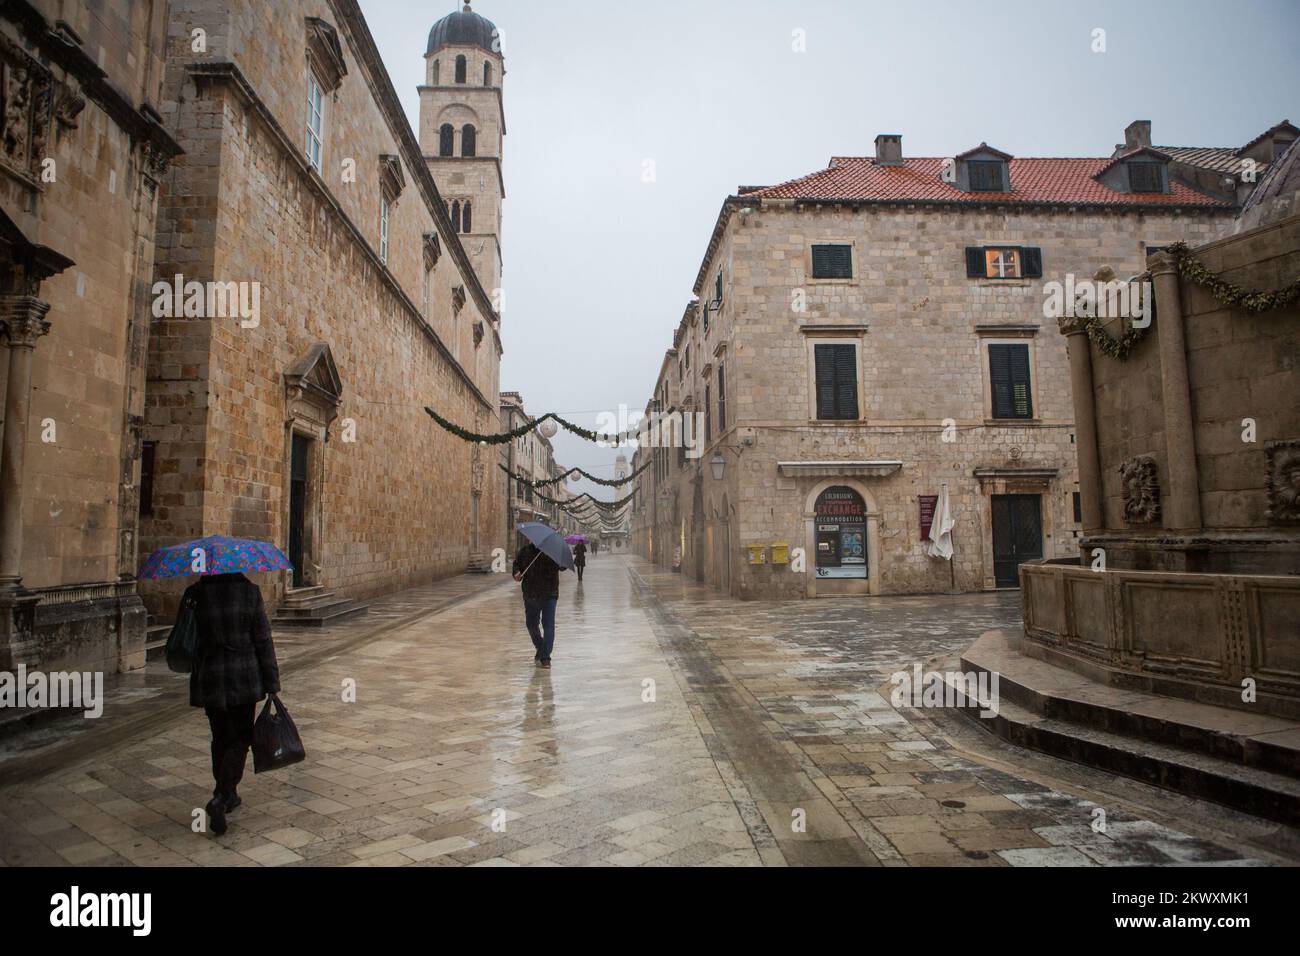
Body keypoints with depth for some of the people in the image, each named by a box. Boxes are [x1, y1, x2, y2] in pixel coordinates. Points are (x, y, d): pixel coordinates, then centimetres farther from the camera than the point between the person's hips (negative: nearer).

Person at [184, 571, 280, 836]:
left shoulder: (194, 594, -5)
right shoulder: (249, 591, -9)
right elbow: (263, 640, -7)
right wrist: (272, 682, -2)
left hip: (208, 681, 2)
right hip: (244, 679, -2)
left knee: (220, 738, 18)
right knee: (241, 738, 9)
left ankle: (228, 795, 31)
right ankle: (220, 798, -7)